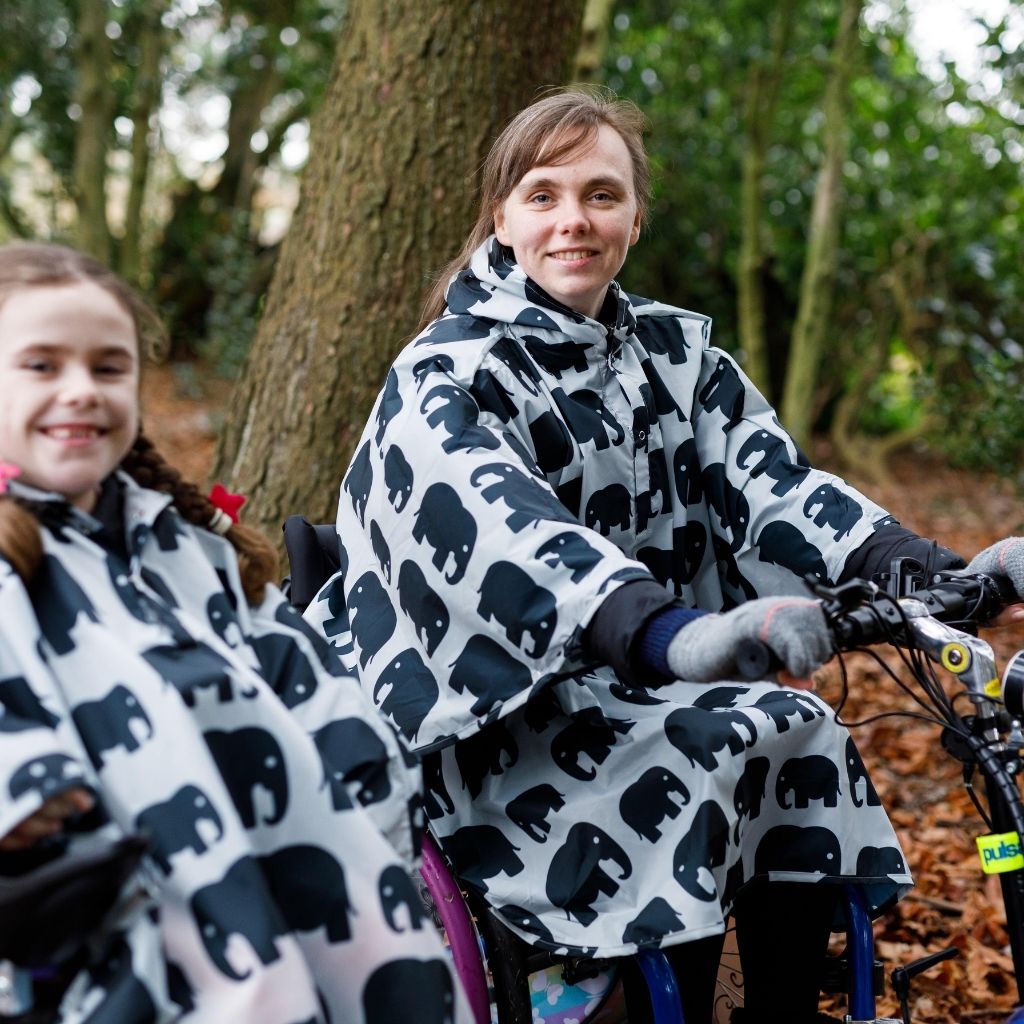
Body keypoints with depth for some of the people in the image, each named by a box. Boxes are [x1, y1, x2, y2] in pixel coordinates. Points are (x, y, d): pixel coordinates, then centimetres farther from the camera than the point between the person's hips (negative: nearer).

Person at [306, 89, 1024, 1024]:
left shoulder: (673, 351, 8)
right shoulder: (449, 375, -12)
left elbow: (770, 479, -7)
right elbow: (507, 531, -32)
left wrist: (937, 573, -24)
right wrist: (675, 637, -50)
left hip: (618, 681, 6)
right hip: (482, 707, -5)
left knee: (801, 734, -16)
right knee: (688, 760, -26)